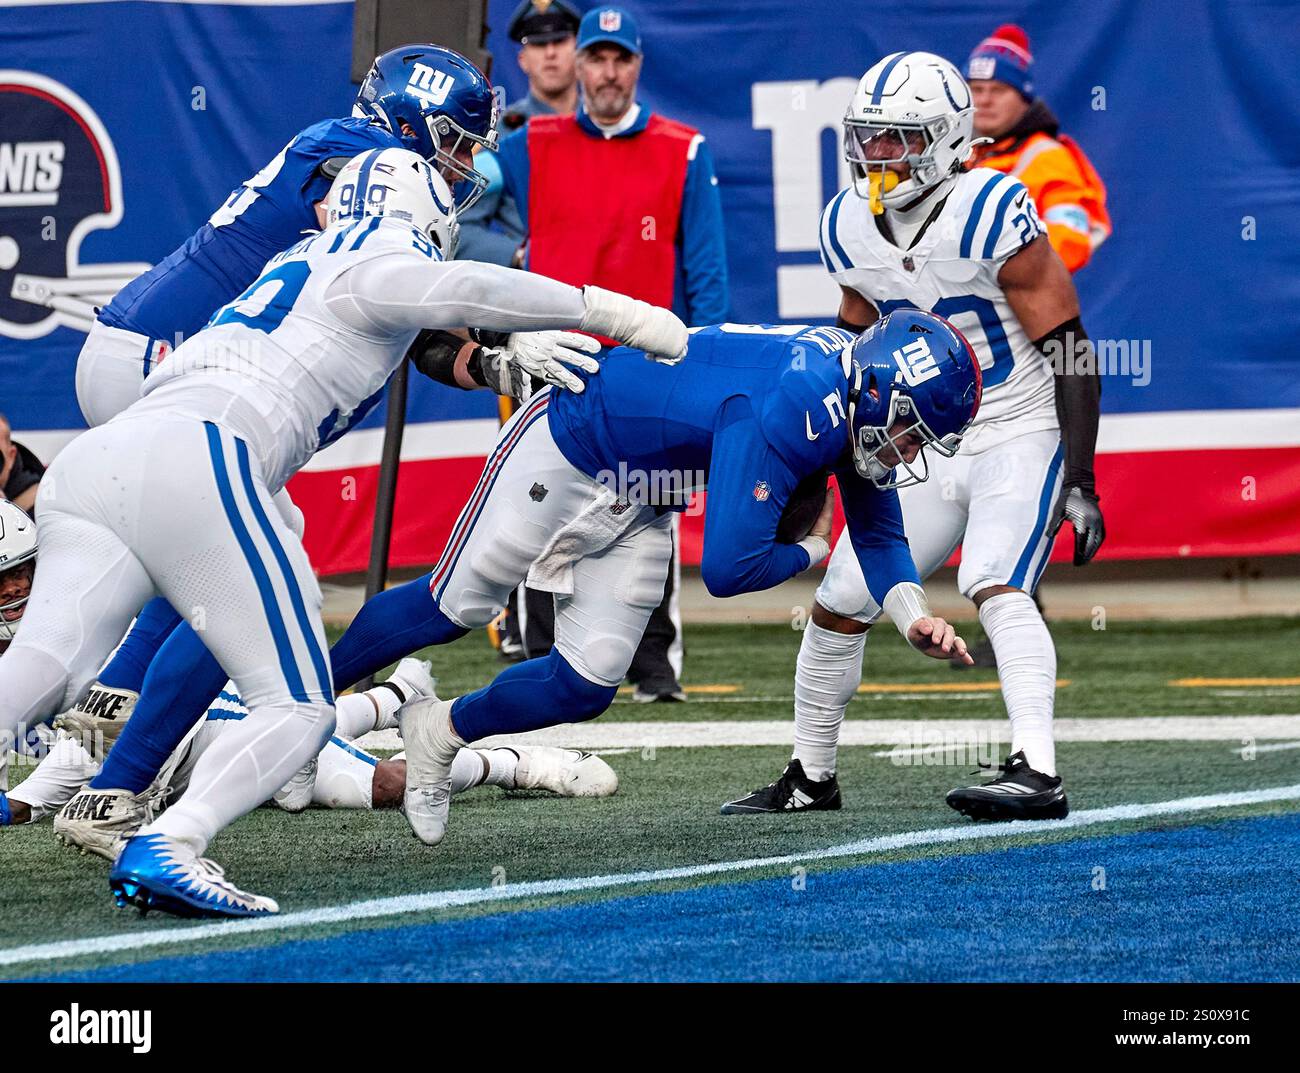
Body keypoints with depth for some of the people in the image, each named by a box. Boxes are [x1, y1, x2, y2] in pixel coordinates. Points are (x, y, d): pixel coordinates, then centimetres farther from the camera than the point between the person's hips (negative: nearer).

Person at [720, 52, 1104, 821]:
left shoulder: (990, 217, -21)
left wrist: (1080, 481, -21)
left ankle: (1038, 774, -35)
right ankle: (810, 779, 23)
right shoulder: (850, 228, -2)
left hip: (1019, 438, -7)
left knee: (995, 588, -28)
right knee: (841, 605, 6)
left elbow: (1069, 350, -18)